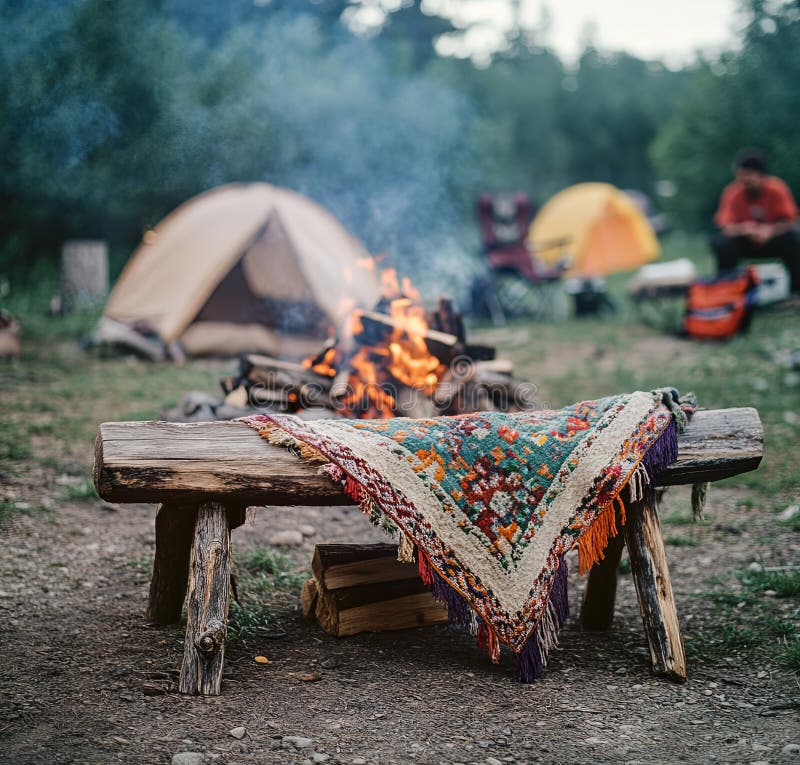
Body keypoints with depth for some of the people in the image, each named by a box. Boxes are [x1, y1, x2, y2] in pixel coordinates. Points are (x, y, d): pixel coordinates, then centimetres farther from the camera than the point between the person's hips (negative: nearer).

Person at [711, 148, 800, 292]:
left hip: (771, 240, 0)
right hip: (745, 242, 0)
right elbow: (725, 226, -23)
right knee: (721, 243, -29)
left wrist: (770, 230, -38)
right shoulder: (733, 193, -17)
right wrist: (743, 228, -45)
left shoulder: (777, 189, -17)